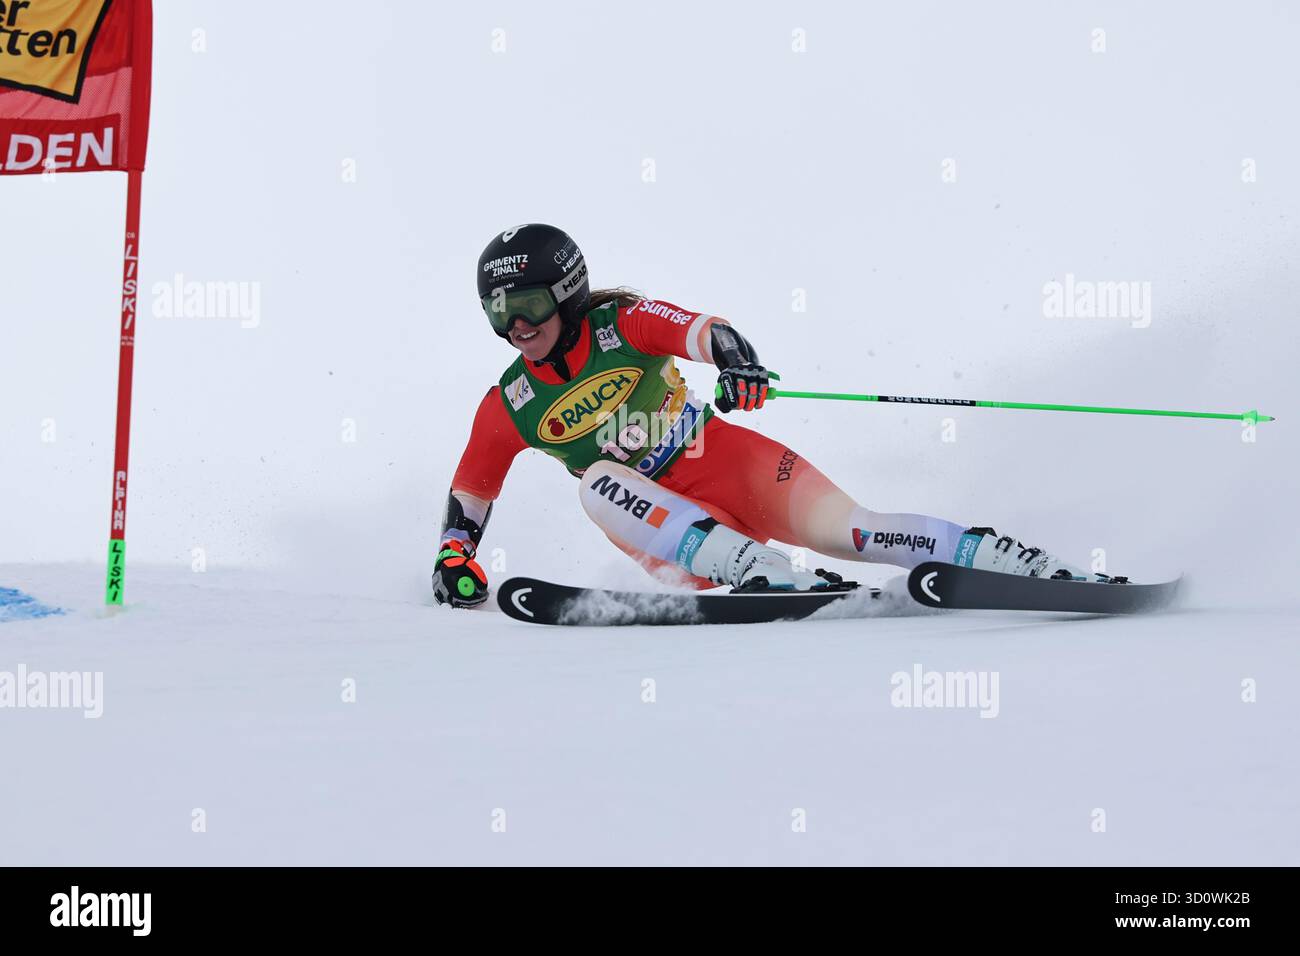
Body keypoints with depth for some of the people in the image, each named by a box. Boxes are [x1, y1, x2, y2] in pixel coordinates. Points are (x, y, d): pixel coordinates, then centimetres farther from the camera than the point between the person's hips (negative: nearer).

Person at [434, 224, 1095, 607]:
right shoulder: (507, 407, 1)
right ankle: (771, 576, -43)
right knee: (599, 483, -31)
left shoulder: (619, 325, -7)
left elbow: (700, 329, -24)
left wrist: (734, 360, -46)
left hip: (721, 459, -2)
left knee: (848, 530, -22)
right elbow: (469, 494, 15)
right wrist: (454, 558, -1)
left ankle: (1033, 566, -19)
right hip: (661, 517, 2)